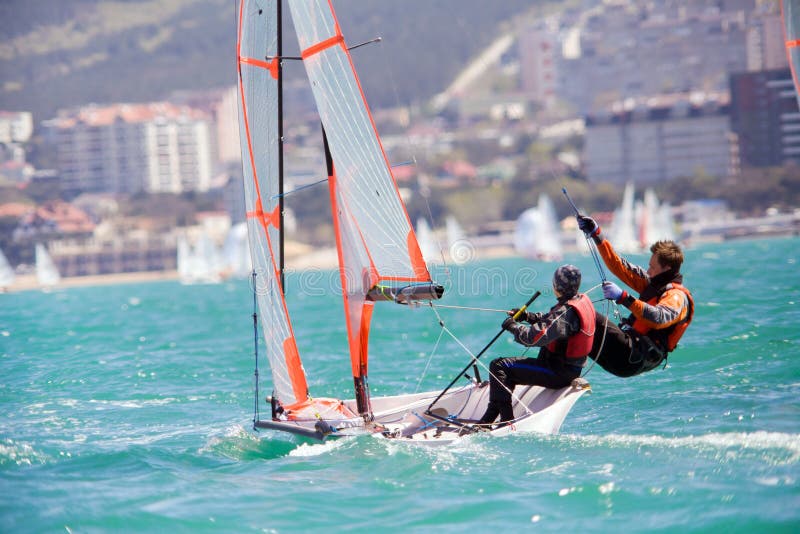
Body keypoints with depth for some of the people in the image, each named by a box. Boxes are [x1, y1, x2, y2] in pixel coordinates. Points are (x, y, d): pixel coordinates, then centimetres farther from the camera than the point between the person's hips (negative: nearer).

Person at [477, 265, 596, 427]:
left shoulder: (566, 312, -25)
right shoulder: (583, 301, 6)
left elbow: (534, 337, -30)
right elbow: (551, 320, 22)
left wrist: (513, 326, -13)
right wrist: (528, 316, 11)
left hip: (557, 373, -11)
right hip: (570, 369, 11)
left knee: (499, 366, -14)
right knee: (509, 366, 25)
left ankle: (506, 418, -13)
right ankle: (490, 417, 22)